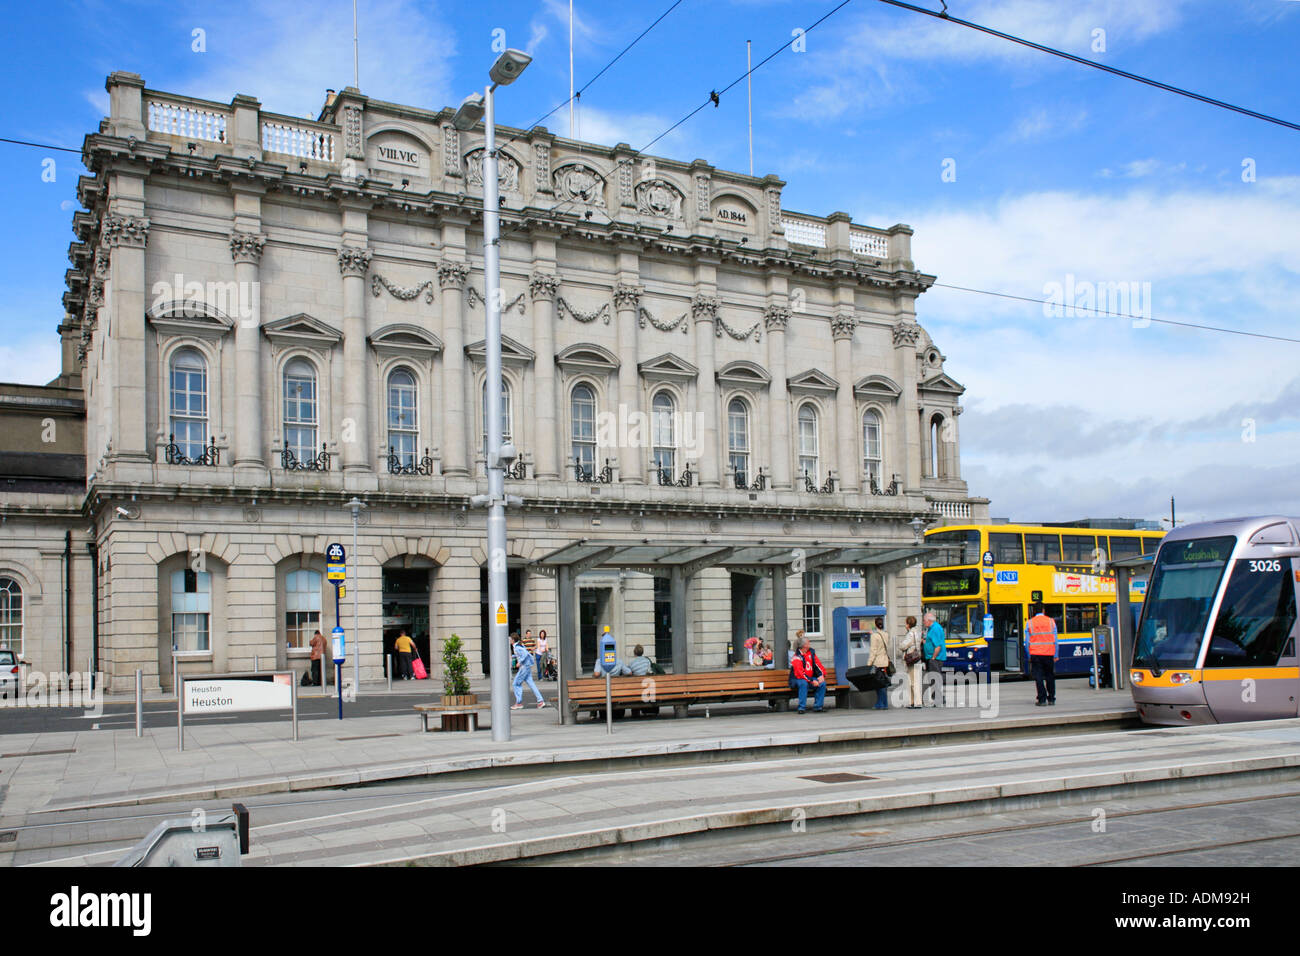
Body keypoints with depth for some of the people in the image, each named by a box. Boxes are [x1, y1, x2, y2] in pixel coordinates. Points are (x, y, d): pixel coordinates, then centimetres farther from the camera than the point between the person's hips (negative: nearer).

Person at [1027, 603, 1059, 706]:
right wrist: (1055, 655, 7)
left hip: (1035, 654, -1)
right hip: (1049, 654, 1)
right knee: (1050, 677, 12)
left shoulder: (1029, 623, 0)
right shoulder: (1051, 621, 2)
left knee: (1038, 678, 1)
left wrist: (1029, 657, 6)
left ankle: (1042, 700, -2)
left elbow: (1027, 642, 0)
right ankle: (1051, 699, 16)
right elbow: (1055, 640, 2)